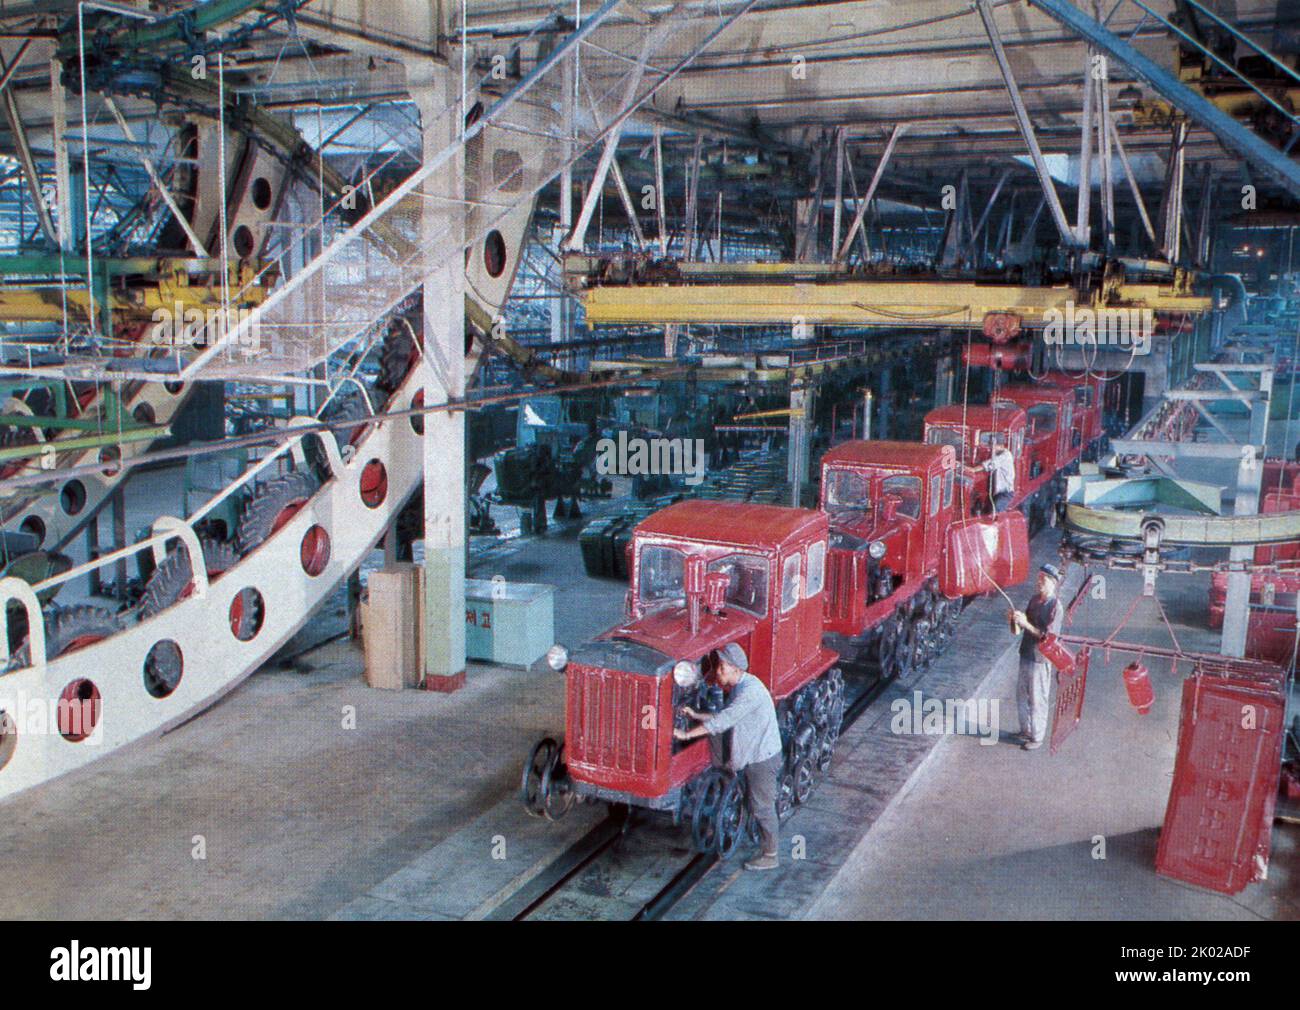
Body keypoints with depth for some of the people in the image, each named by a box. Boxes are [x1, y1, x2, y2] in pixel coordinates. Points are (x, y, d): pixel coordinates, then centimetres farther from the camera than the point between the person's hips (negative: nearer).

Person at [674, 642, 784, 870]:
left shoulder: (750, 691, -28)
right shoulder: (738, 687, 4)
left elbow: (724, 720, -32)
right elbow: (726, 716, 11)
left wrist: (687, 734, -30)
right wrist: (696, 715, 1)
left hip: (763, 759, -9)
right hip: (753, 756, 9)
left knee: (762, 807, 4)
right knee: (753, 803, 22)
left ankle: (770, 856, 17)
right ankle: (763, 838, 40)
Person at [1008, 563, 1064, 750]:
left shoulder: (1056, 607, -17)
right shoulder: (1035, 599, 6)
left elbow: (1048, 636, -23)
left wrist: (1026, 623, -28)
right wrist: (1015, 619, -6)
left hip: (1040, 659, -8)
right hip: (1026, 655, 8)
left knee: (1037, 699, 4)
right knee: (1022, 694, 18)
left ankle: (1037, 738, 18)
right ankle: (1025, 731, 35)